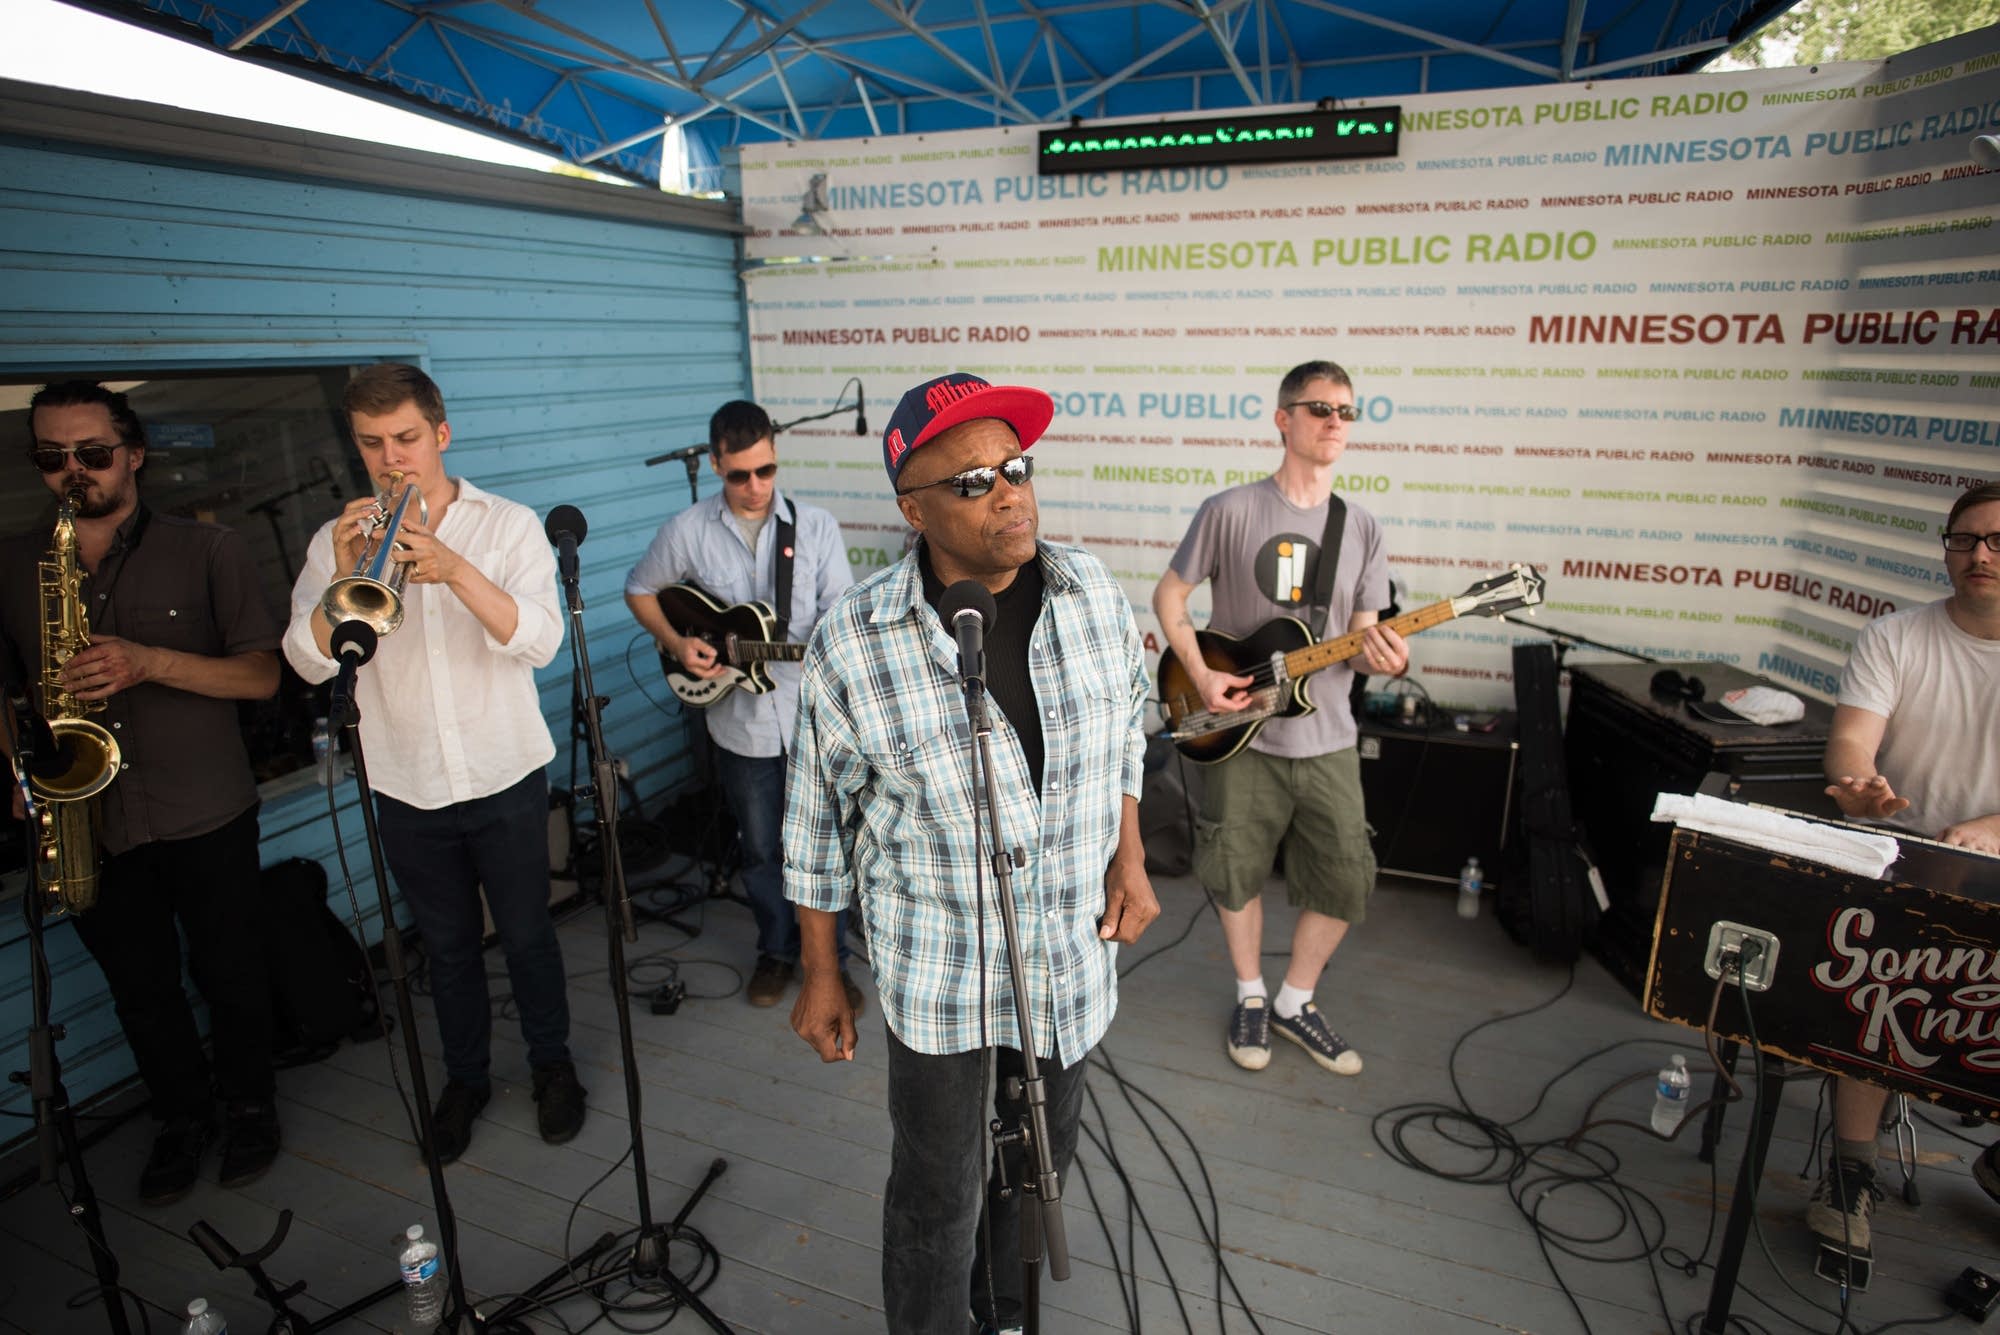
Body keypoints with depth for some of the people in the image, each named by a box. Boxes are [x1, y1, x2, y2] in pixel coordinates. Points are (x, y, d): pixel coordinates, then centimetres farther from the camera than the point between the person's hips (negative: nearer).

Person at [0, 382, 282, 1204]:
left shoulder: (205, 551, -4)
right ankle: (182, 1120, 37)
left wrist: (151, 662, -24)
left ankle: (248, 1106, 34)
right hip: (89, 826, 3)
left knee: (228, 974, 11)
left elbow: (262, 675, -9)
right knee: (141, 990, 16)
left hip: (206, 818, -3)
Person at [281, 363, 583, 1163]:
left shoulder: (508, 526, -5)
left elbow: (540, 641, -18)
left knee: (526, 934, 11)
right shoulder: (337, 541, 2)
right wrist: (345, 575, -22)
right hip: (405, 788, 2)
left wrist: (453, 569, -31)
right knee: (446, 945, 17)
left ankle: (552, 1064, 33)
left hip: (504, 776, -2)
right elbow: (308, 661, -6)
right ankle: (465, 1076, 37)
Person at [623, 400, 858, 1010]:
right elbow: (639, 590, 12)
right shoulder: (688, 531, -2)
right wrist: (676, 643, -4)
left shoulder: (816, 526, -3)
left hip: (814, 714, 0)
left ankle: (829, 959, 28)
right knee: (760, 849, 16)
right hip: (741, 720, 1)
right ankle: (776, 950, 38)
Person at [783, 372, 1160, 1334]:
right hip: (939, 969, -4)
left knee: (1041, 1164, 24)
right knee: (939, 1192, 11)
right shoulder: (852, 644, -19)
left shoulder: (1093, 595, -8)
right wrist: (820, 975, -2)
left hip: (1074, 952, 5)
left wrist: (1128, 858, 4)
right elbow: (819, 820, -7)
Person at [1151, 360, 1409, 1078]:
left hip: (1326, 742, 3)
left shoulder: (1362, 528, 5)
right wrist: (1200, 675, -12)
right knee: (1238, 877, 10)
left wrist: (1382, 656, -16)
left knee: (1344, 885, 8)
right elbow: (1169, 595, 0)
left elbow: (1363, 635, 8)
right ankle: (1250, 999, 34)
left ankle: (1294, 1002, 31)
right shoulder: (1230, 511, -7)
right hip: (1241, 737, -3)